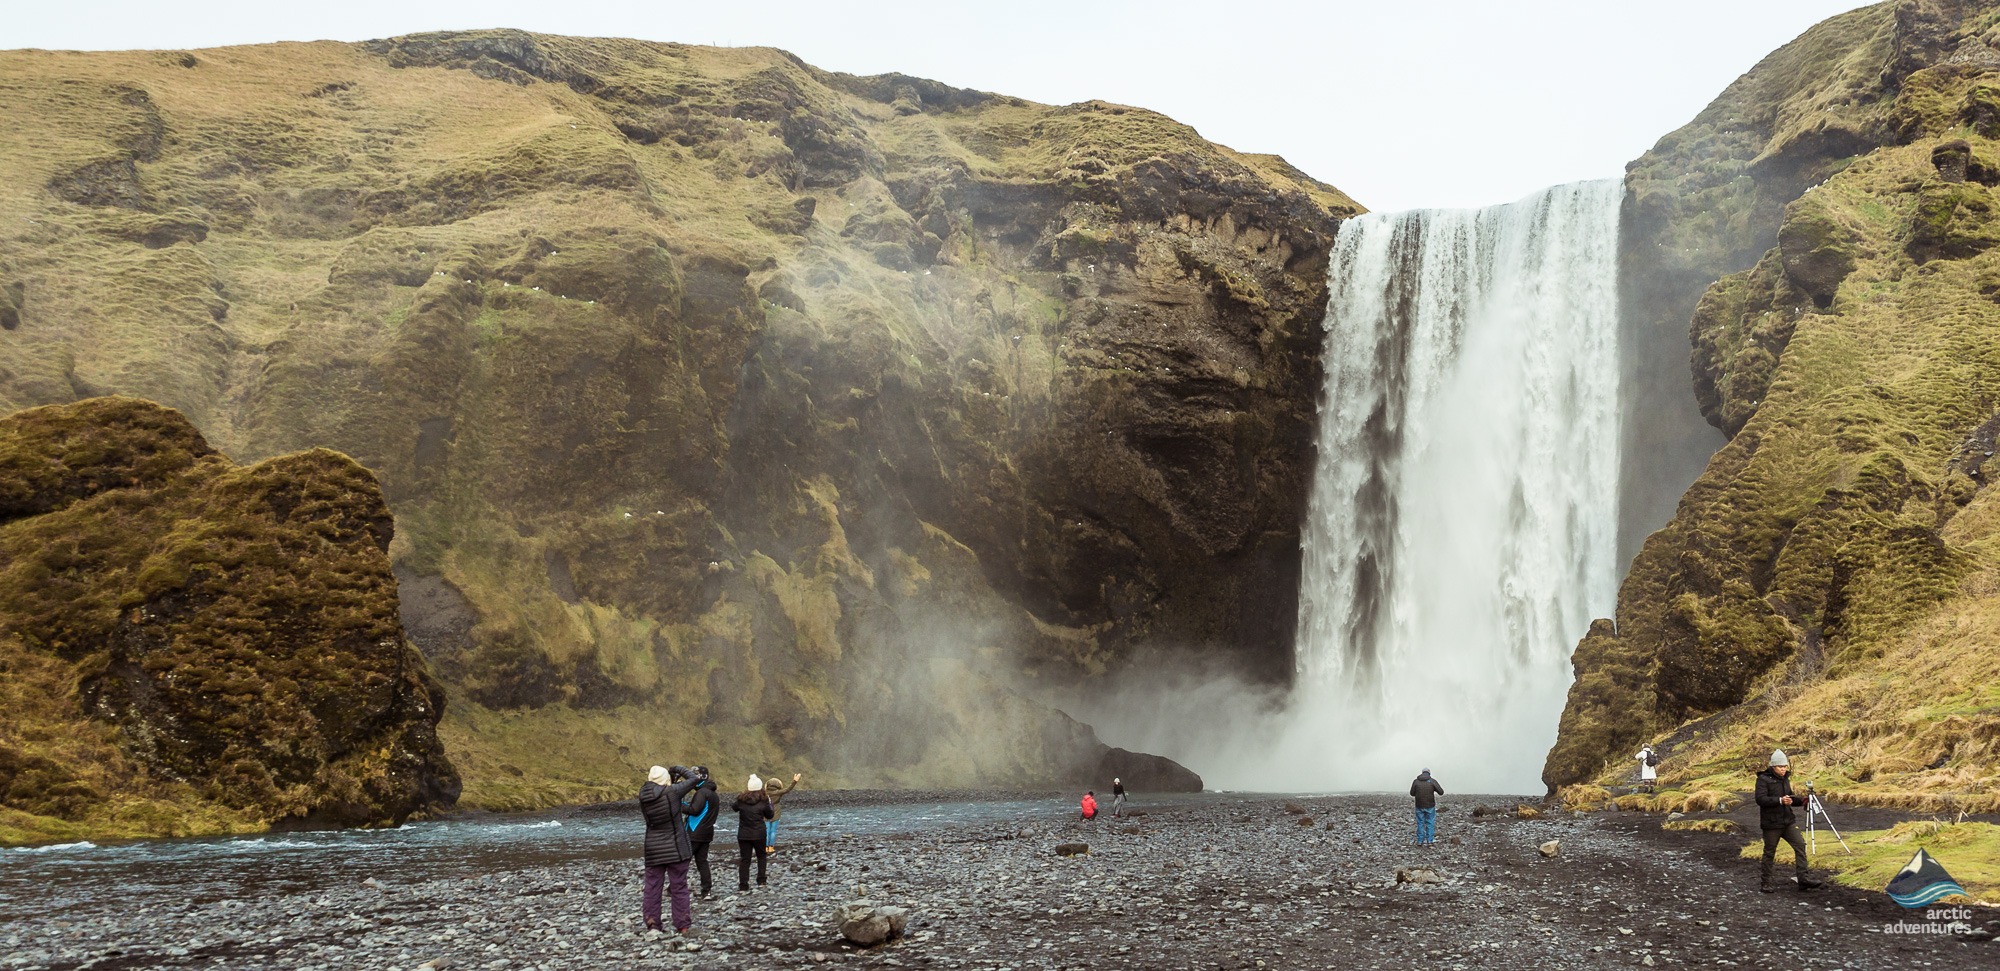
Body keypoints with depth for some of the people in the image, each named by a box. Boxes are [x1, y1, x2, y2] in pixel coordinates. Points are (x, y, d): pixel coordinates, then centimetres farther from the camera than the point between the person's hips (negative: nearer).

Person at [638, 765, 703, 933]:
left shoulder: (644, 794, -5)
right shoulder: (671, 792, -17)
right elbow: (694, 779, -9)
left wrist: (672, 776, 7)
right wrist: (679, 769, 6)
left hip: (653, 849, 3)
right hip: (675, 848, -3)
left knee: (652, 886, 11)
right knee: (679, 887, 5)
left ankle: (652, 924, 11)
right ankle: (682, 926, 8)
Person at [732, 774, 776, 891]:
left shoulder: (741, 800, -2)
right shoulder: (763, 801, -8)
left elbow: (734, 807, 18)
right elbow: (769, 815, 5)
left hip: (743, 834, 1)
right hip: (759, 834, -1)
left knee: (744, 859, 5)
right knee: (761, 856, 20)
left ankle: (743, 886, -1)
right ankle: (761, 881, 19)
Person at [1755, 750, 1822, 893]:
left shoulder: (1785, 778, 12)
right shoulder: (1763, 779, -11)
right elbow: (1760, 799, -22)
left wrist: (1800, 800, 4)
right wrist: (1780, 800, -31)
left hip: (1788, 821, 6)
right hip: (1771, 823, -6)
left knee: (1800, 845, -5)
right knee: (1769, 852, 3)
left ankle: (1802, 878, -3)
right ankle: (1767, 883, 13)